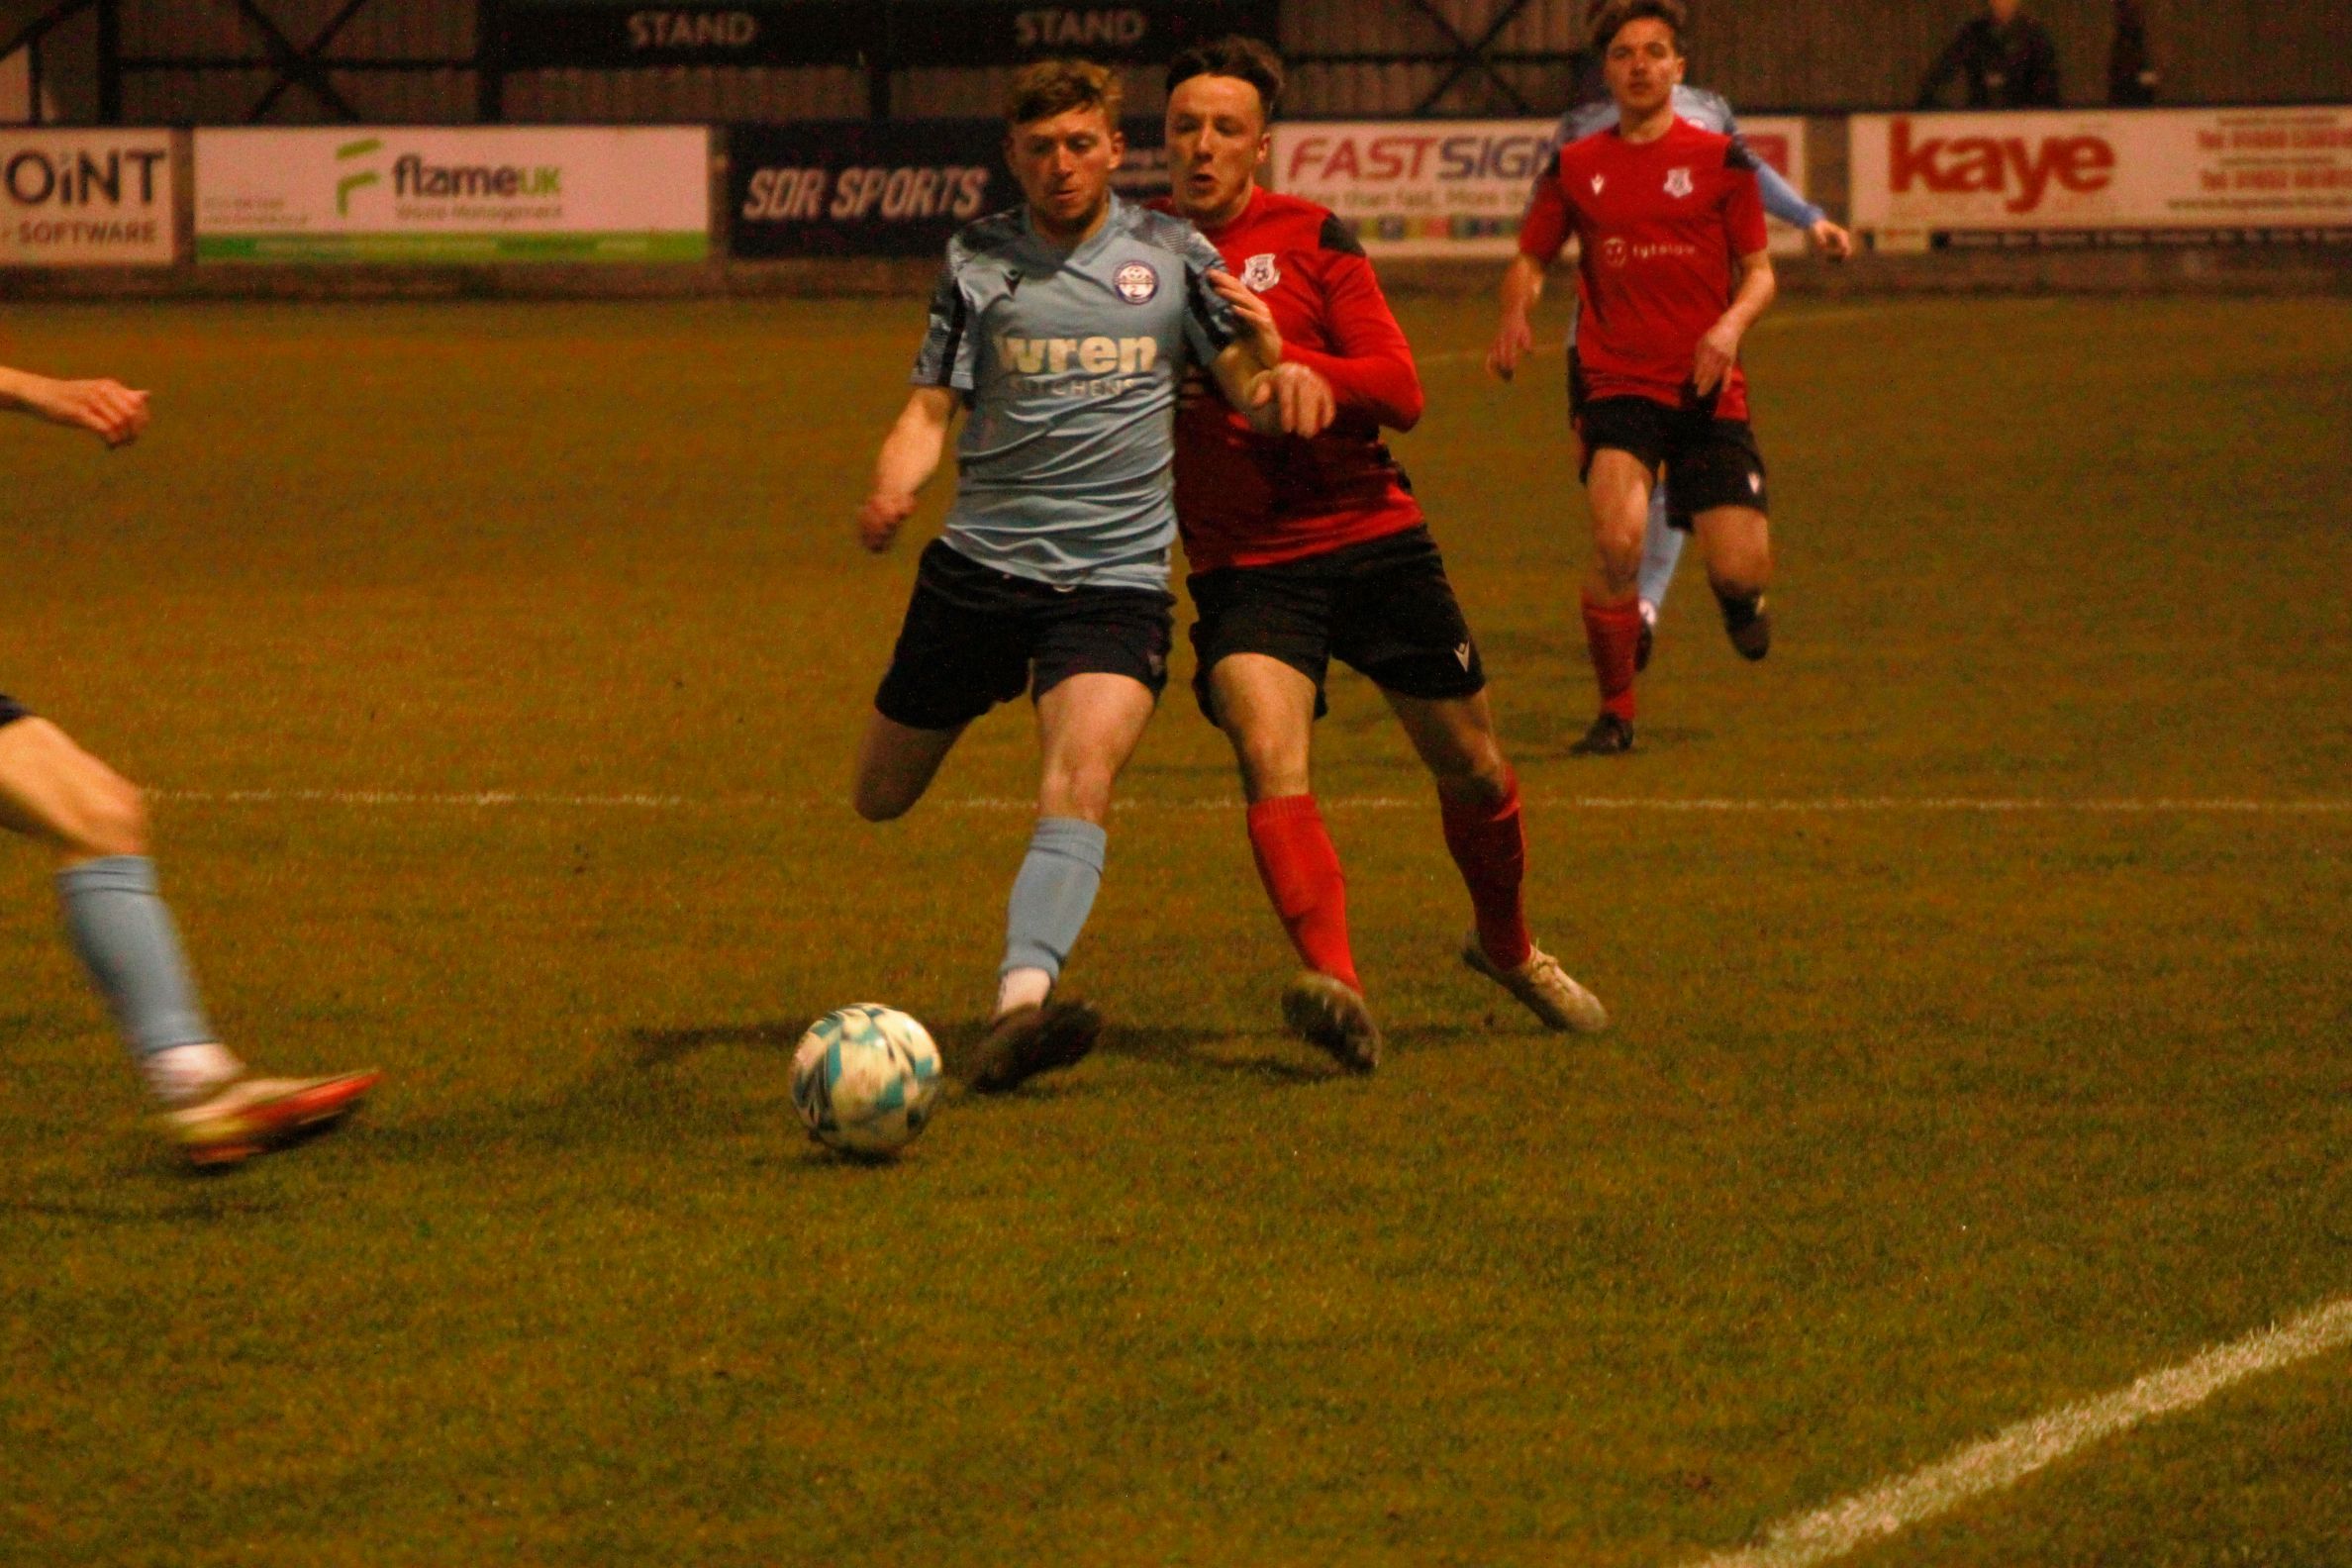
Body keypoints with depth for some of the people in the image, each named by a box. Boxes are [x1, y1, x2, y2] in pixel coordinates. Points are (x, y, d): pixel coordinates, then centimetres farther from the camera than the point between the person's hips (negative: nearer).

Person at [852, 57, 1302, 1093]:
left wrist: (1275, 367, -19)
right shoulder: (976, 260, 7)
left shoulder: (1171, 254, 7)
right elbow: (931, 410, 4)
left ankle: (1022, 1002, -41)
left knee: (1080, 782, -26)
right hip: (978, 567, 2)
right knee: (880, 801, 10)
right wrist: (891, 491, -17)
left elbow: (1253, 399, 5)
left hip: (1116, 573, -2)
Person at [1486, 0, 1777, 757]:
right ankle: (1615, 711, -5)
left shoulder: (1720, 161, 4)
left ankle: (1738, 594, 34)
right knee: (1618, 538, -24)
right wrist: (1515, 315, -6)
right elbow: (1531, 260, 16)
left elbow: (1759, 271, 8)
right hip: (1615, 383, 0)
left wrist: (1730, 326, -13)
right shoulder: (1575, 168, 7)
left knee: (1740, 572, -8)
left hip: (1705, 389, 0)